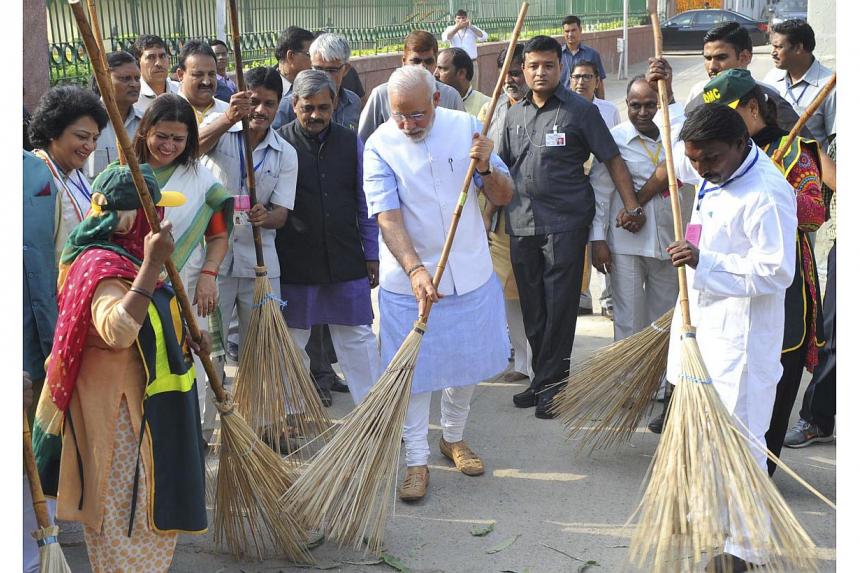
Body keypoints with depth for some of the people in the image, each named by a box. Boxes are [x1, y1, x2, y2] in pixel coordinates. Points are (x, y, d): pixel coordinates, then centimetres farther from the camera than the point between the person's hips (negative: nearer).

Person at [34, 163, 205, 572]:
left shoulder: (121, 259, 10)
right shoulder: (103, 268, -24)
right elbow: (118, 330, -44)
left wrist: (182, 342, 12)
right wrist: (152, 265, -45)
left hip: (138, 407, 11)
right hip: (119, 417, -11)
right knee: (126, 515, 0)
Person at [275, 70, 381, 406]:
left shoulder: (351, 143, 4)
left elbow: (366, 205, 9)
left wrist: (373, 255, 9)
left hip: (346, 260, 2)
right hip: (295, 262, -2)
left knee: (358, 338, 7)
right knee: (292, 343, 10)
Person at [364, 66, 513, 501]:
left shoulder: (466, 128, -4)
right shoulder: (380, 146, -12)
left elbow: (503, 197, -2)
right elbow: (388, 218, -20)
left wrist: (487, 168, -23)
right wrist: (416, 270, -34)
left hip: (470, 272, 3)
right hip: (408, 279, -3)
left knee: (468, 362, 16)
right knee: (413, 371, 3)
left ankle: (453, 438, 39)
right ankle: (417, 461, 17)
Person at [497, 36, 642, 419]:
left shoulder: (580, 111, -3)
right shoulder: (515, 114, 13)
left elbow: (612, 160, -4)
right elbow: (503, 166, 20)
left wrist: (633, 206, -12)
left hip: (565, 223, -5)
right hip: (521, 224, 5)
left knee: (560, 307, -3)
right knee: (532, 308, 11)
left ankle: (550, 383, 5)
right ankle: (543, 378, 22)